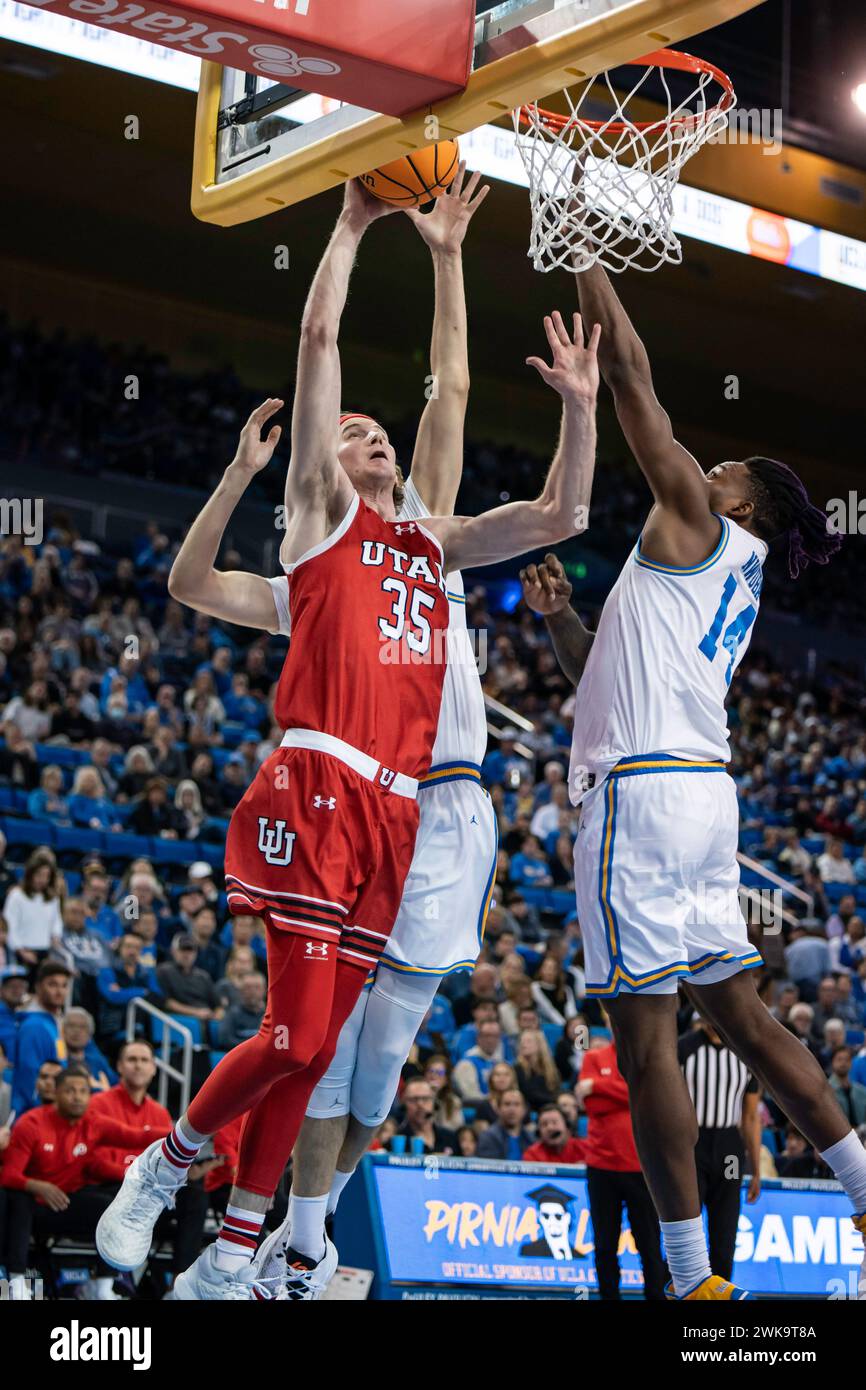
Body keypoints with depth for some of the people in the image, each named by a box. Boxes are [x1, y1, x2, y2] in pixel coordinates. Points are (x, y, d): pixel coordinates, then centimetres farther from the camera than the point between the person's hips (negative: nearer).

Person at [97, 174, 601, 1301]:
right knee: (297, 1038, -14)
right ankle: (165, 1163, 10)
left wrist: (580, 404, 14)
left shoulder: (429, 546, 25)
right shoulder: (319, 516, 10)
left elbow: (559, 516, 24)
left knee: (310, 1050, 5)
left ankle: (230, 1262, 11)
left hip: (395, 815, 6)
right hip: (319, 791, -6)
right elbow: (319, 339, 2)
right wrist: (352, 224, 7)